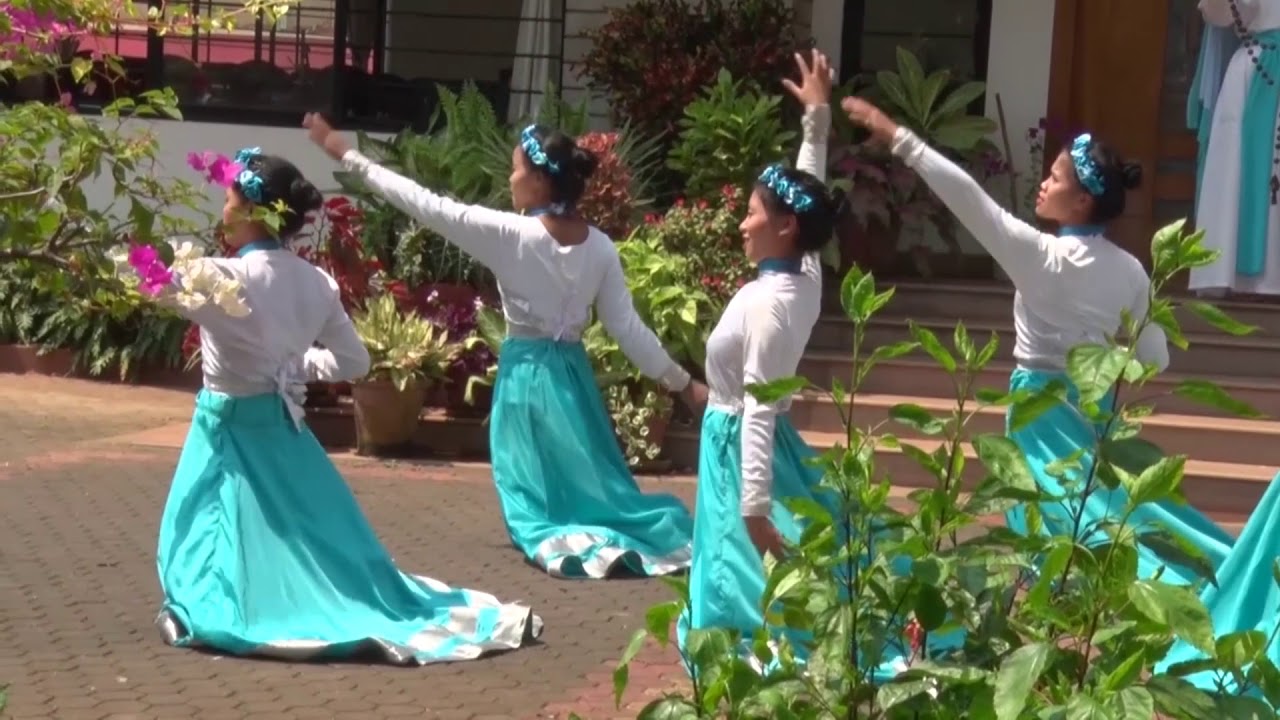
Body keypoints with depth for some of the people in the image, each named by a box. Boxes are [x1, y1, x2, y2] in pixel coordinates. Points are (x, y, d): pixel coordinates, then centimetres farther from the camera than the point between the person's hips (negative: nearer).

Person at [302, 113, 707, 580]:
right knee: (591, 483, 14)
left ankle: (567, 540, -21)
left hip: (527, 374, -4)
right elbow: (627, 327, -2)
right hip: (572, 373, 4)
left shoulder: (509, 234, -15)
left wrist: (347, 156, -5)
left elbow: (427, 205, -12)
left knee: (538, 493, 6)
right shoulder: (600, 246, -4)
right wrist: (681, 382, 8)